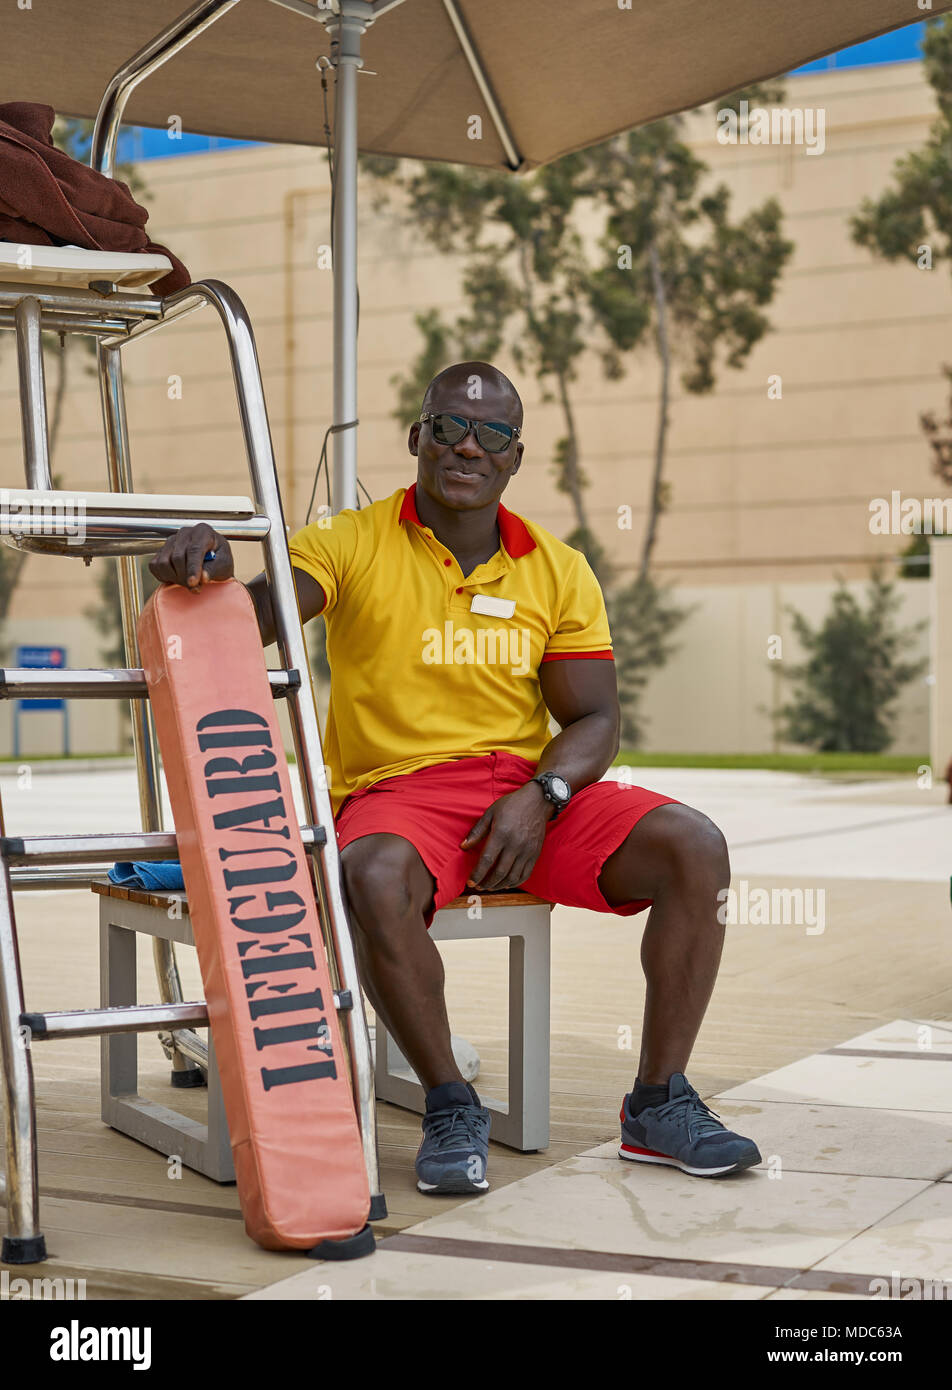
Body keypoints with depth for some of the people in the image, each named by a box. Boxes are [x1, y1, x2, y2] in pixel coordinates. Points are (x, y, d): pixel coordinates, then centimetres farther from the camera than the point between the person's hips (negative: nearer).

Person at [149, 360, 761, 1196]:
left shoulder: (559, 571, 10)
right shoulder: (352, 545, 2)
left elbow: (594, 719, 8)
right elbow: (250, 621, -14)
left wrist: (542, 796, -13)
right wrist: (207, 567, -38)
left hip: (535, 790, 3)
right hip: (395, 789, -3)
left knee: (694, 847, -20)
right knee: (375, 879, -38)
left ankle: (659, 1105, -8)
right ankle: (450, 1107, -16)